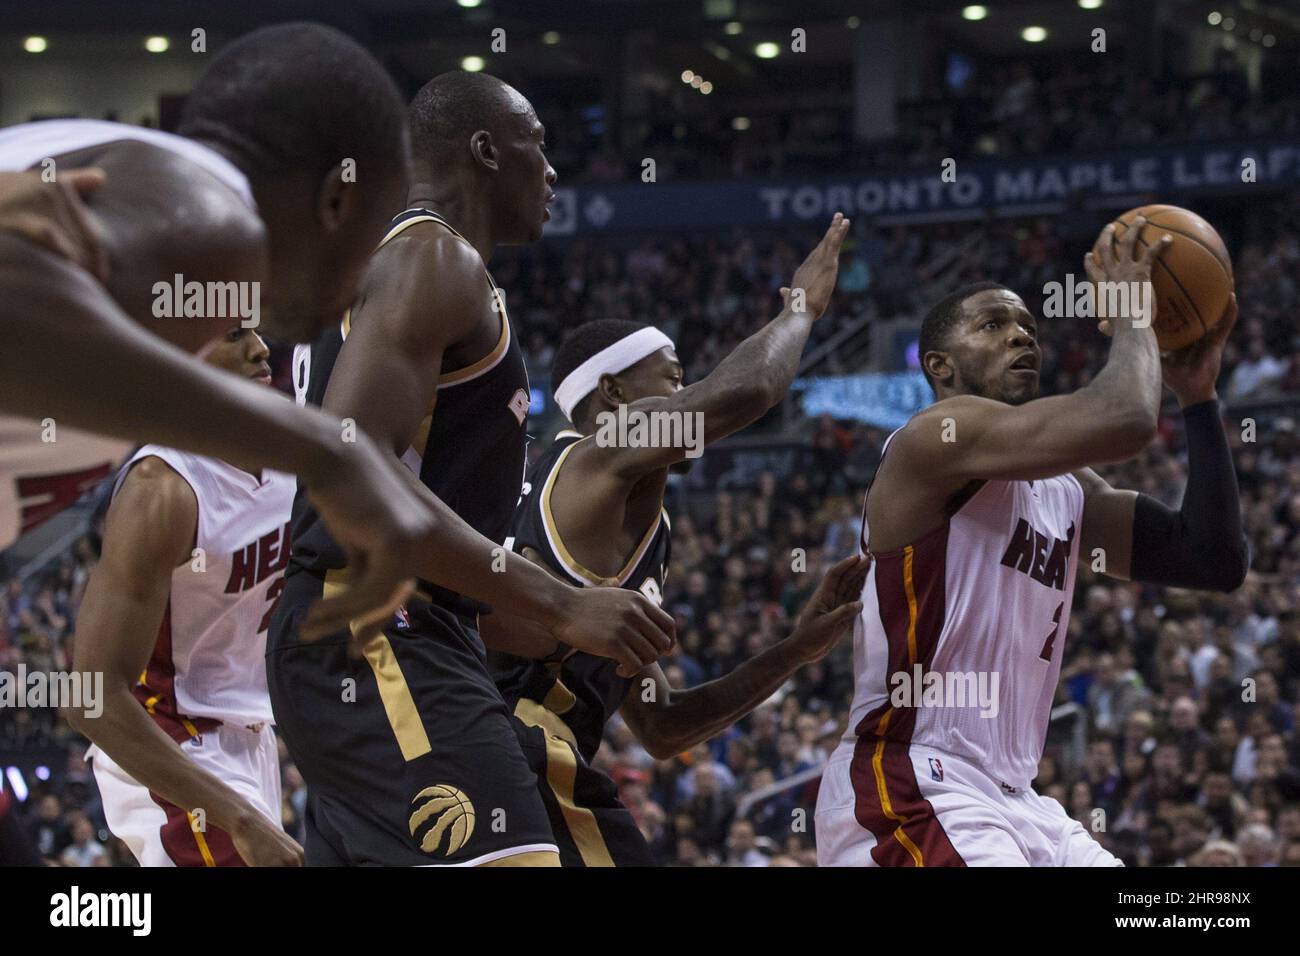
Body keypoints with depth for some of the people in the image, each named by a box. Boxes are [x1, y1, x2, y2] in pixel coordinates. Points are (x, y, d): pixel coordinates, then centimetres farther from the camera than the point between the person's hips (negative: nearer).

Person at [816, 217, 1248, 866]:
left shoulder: (1066, 492, 18)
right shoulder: (937, 437, -9)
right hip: (909, 790, -10)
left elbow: (1216, 563, 13)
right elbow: (1124, 421, -23)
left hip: (1011, 797, 10)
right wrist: (1131, 313, -4)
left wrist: (1198, 397, 11)